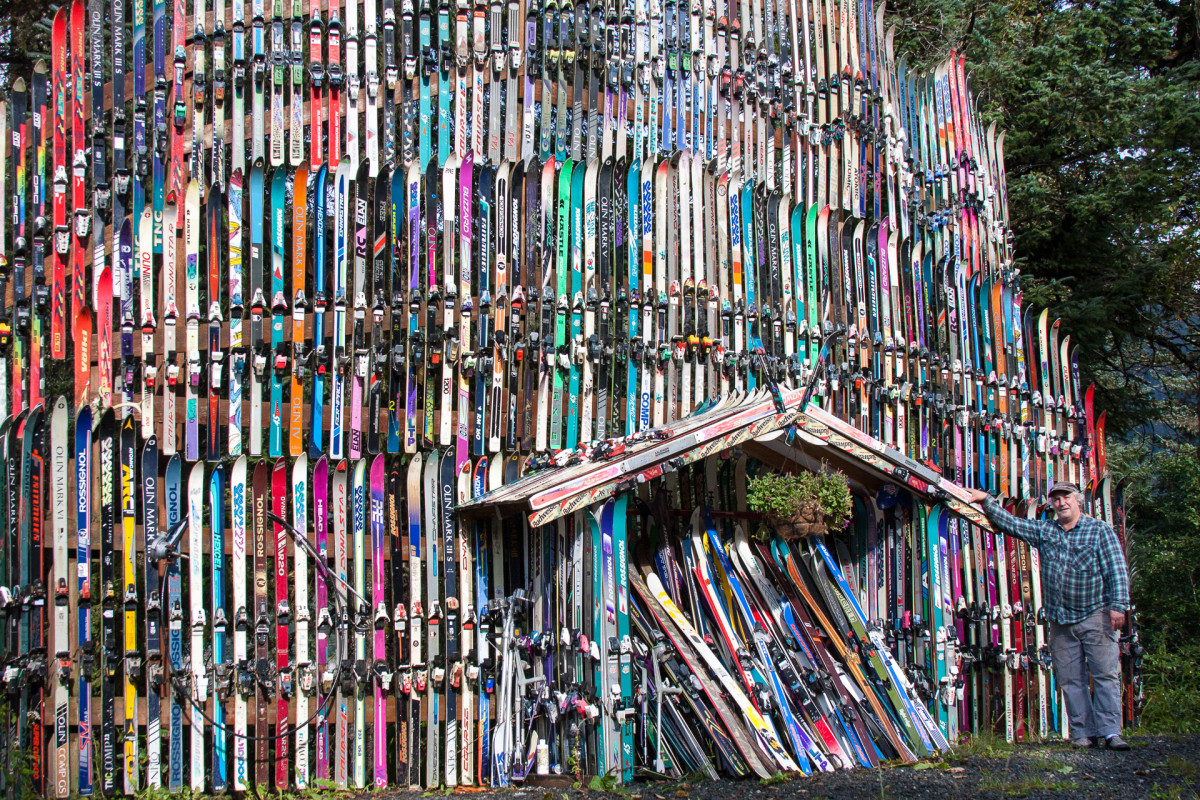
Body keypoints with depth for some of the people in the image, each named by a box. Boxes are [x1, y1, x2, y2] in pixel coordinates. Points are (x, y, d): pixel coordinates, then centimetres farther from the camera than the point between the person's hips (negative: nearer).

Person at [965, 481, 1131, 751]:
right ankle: (1083, 732, 8)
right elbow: (1010, 523, 17)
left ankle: (1110, 731, -7)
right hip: (1060, 620, 4)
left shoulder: (1100, 530, 0)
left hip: (1095, 615, -4)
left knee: (1106, 673, -8)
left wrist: (1118, 606, -13)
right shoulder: (1044, 530, 12)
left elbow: (1117, 570, -4)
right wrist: (986, 501, 8)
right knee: (1071, 679, 3)